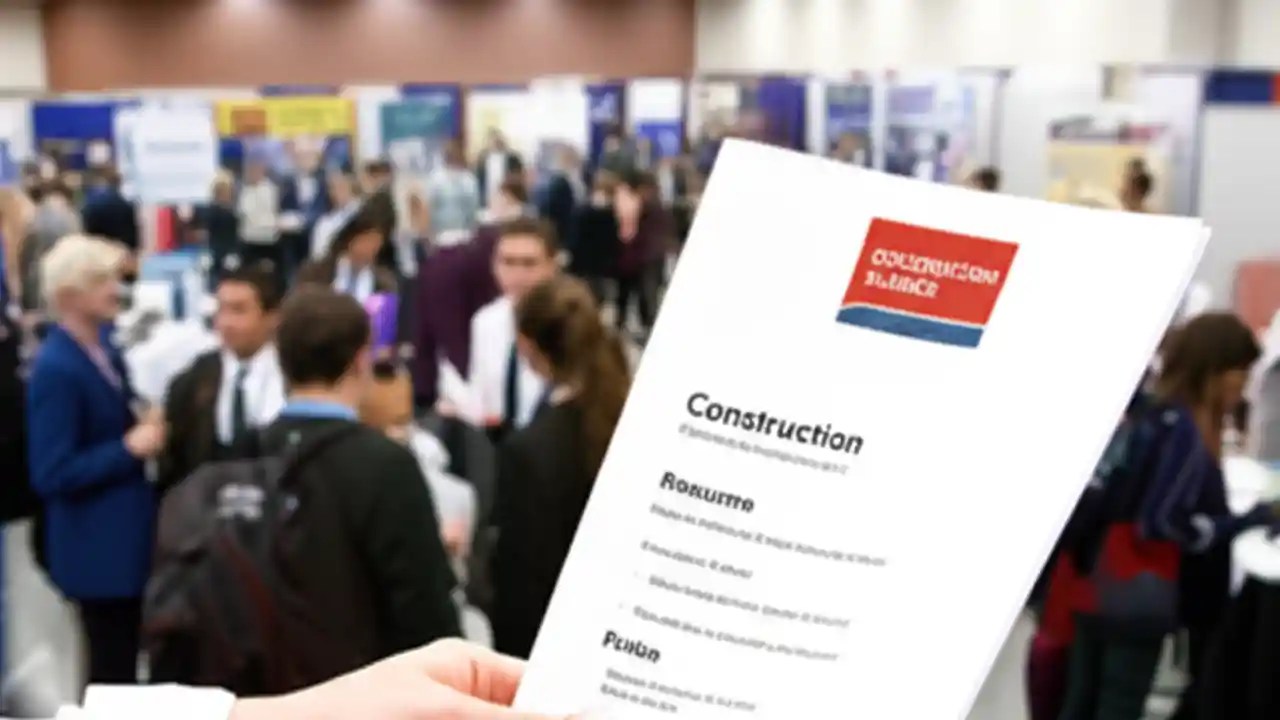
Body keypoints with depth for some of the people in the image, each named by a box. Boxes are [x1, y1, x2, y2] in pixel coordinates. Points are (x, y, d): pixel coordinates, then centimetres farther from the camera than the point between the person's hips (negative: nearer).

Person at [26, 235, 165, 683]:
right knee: (111, 667, 5)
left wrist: (144, 428, -2)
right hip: (97, 546, -9)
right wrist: (130, 448, -22)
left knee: (123, 662, 21)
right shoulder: (55, 369, -22)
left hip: (125, 536, 9)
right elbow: (51, 475, -24)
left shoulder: (102, 345, 4)